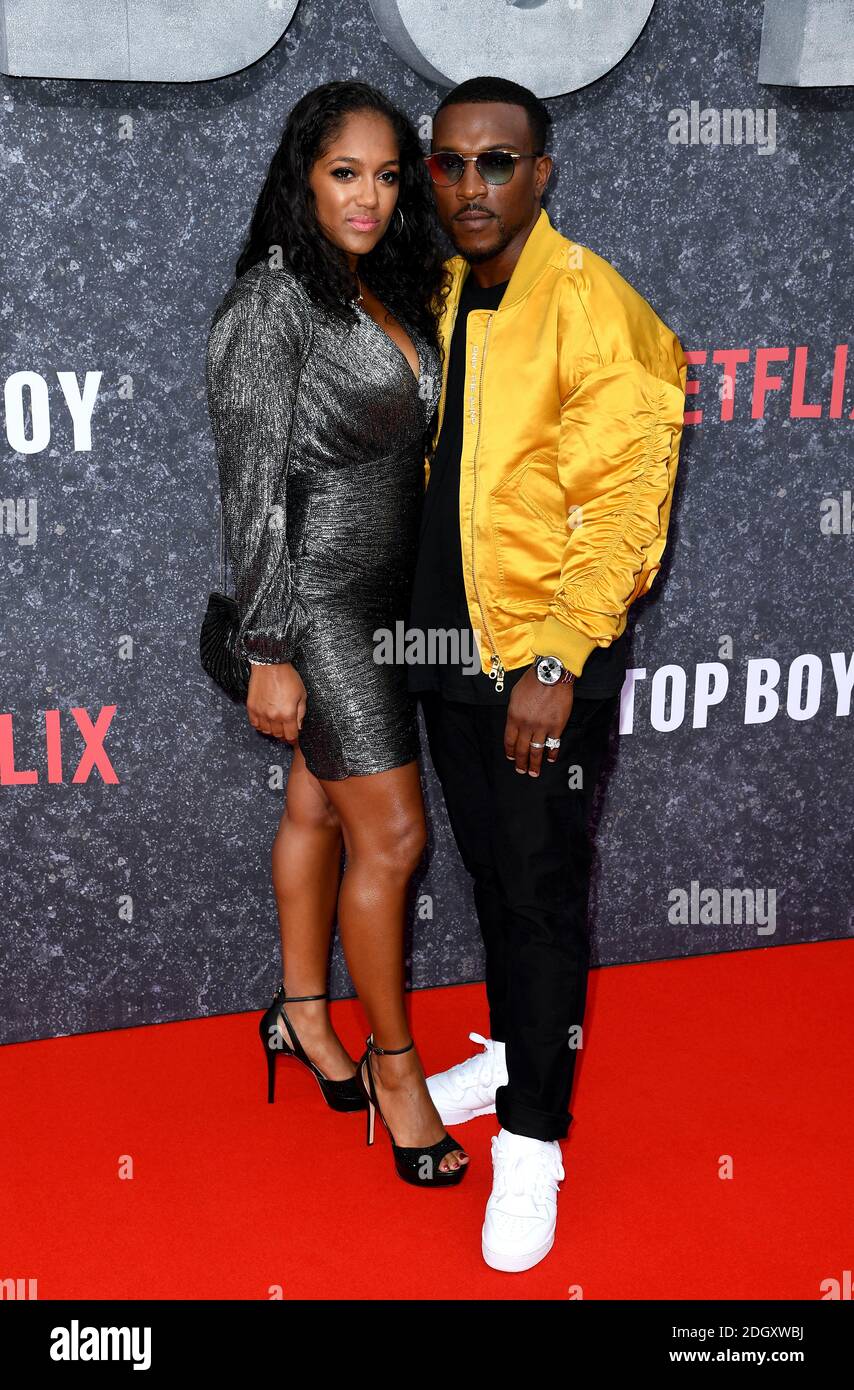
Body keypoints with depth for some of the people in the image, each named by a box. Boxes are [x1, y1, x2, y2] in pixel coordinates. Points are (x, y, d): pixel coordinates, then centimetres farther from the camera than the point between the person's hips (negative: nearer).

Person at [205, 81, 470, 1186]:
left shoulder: (390, 291, 9)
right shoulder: (271, 303, -15)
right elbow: (251, 489, -18)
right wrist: (269, 655, -19)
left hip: (383, 596, 8)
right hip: (314, 600, -8)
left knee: (319, 808, 17)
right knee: (390, 838, -3)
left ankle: (302, 1014, 33)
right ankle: (394, 1065, 14)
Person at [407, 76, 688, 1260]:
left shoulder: (593, 305, -14)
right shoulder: (444, 297, 8)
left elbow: (621, 504, -19)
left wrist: (555, 662, -24)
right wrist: (421, 619, 13)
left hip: (547, 657, -7)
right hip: (453, 641, 7)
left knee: (542, 889, 2)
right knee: (491, 869, 19)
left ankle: (533, 1136, 16)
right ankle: (510, 1051, 39)